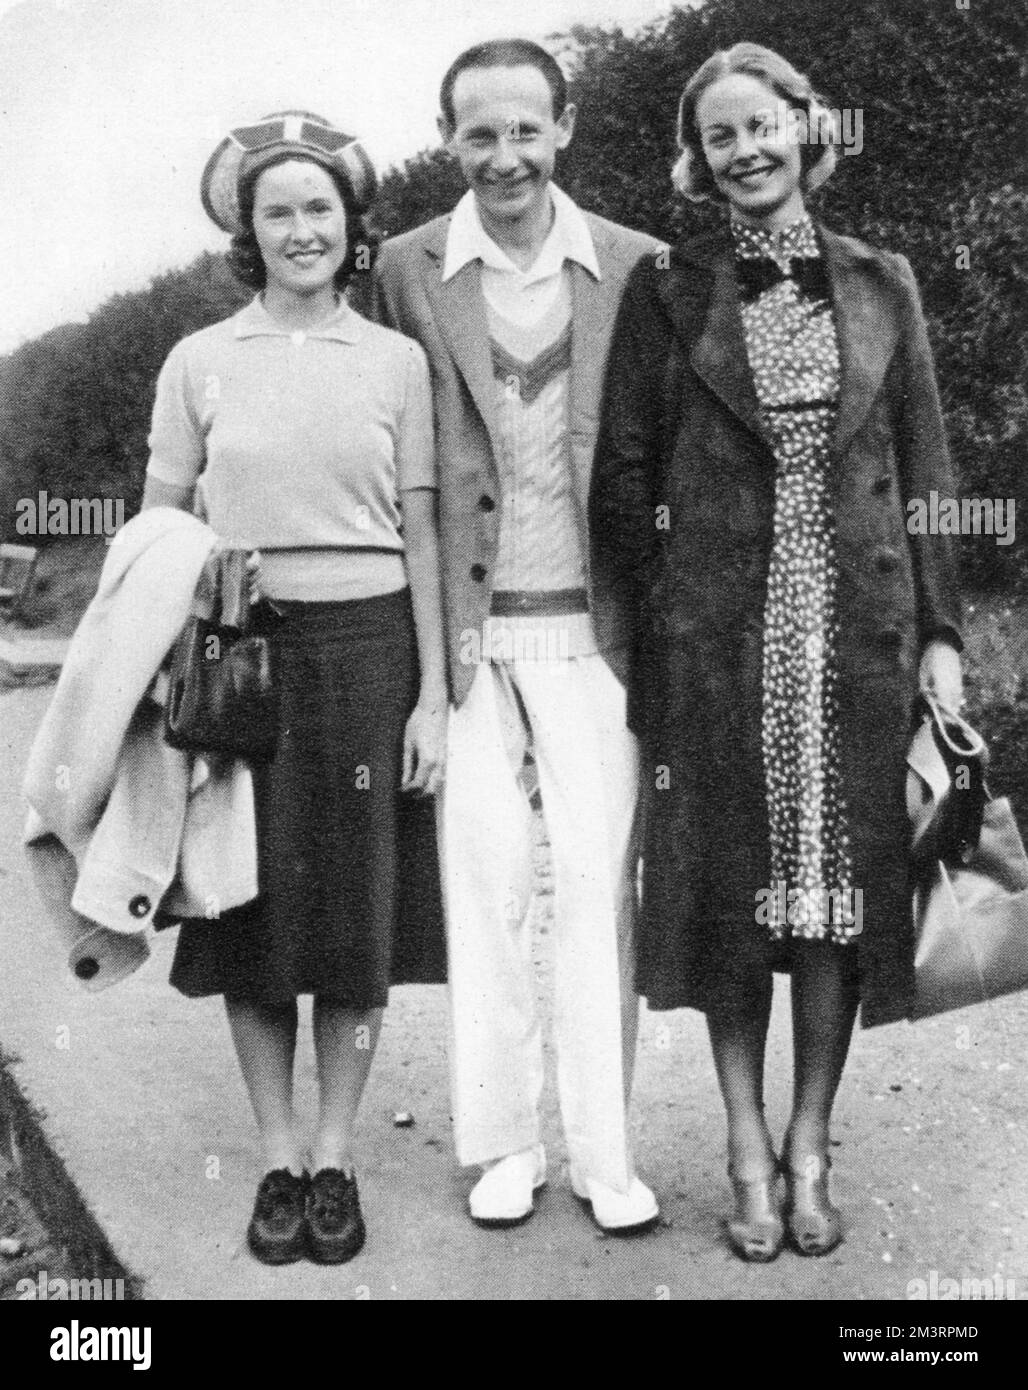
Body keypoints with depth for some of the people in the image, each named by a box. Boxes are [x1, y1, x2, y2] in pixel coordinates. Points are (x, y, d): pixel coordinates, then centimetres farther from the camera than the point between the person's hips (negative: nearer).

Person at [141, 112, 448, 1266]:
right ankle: (277, 1160, 22)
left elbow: (421, 536, 4)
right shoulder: (200, 362, 4)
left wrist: (432, 692, 0)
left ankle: (334, 1158, 22)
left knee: (361, 909, 5)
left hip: (367, 650, 0)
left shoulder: (396, 362, 5)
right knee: (254, 905, 5)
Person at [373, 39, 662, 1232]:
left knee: (598, 880, 0)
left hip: (592, 627, 0)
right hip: (467, 630, 0)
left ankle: (603, 1151, 14)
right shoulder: (406, 270, 4)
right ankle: (501, 1143, 19)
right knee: (486, 883, 4)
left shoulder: (635, 268, 4)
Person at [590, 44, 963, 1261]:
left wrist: (939, 632, 3)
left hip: (860, 624, 2)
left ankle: (810, 1149, 20)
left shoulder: (879, 283, 11)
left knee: (846, 879, 4)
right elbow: (621, 479, 3)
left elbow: (925, 472, 9)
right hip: (717, 633, -1)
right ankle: (749, 1152, 18)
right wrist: (652, 623, -2)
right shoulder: (667, 292, 5)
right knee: (733, 883, 3)